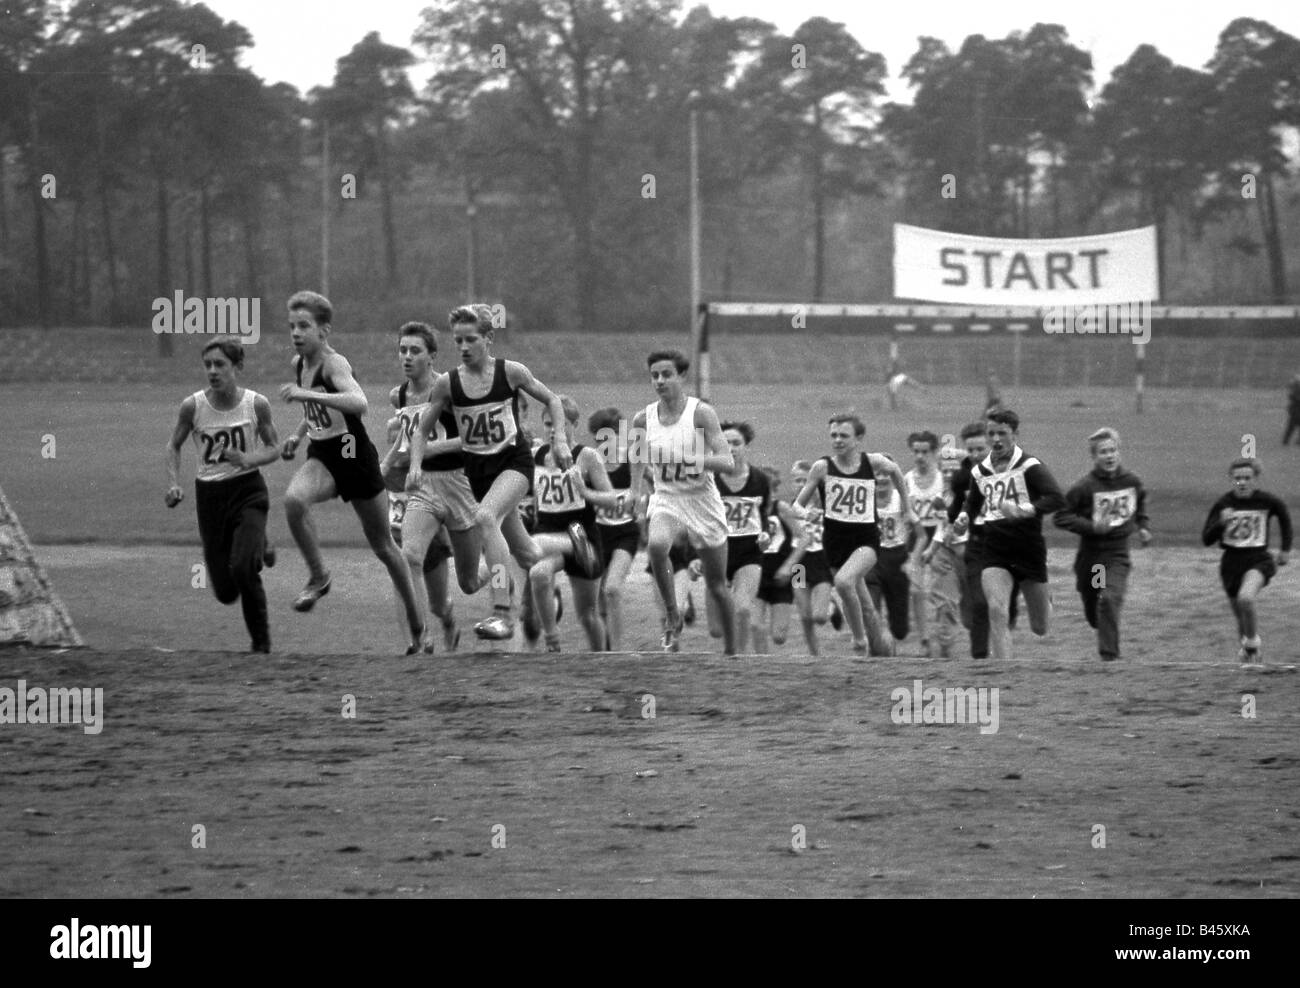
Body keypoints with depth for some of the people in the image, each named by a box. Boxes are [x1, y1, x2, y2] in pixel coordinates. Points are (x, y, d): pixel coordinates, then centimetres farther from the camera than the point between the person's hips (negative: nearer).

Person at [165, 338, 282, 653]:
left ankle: (261, 642, -2)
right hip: (209, 494, 2)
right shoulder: (193, 406, -8)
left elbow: (274, 448, 4)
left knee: (243, 569, -25)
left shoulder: (256, 404, -9)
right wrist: (174, 484, -6)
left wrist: (249, 459, -16)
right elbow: (174, 446, 8)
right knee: (225, 591, 4)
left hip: (247, 489, -2)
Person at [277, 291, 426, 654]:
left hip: (355, 458, -6)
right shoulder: (299, 364, 5)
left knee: (384, 547, 8)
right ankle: (317, 576, -13)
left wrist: (308, 395, -42)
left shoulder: (334, 364, -18)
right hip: (322, 459, 6)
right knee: (293, 500, -30)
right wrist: (299, 434, 14)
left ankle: (417, 626, 24)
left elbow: (359, 402, -39)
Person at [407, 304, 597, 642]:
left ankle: (503, 614, -33)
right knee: (527, 557, 11)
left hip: (514, 461, -4)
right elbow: (422, 430, 6)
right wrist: (415, 465, -10)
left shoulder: (510, 372, -9)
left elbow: (551, 400, 6)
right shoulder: (447, 383, -3)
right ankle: (571, 539, 49)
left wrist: (560, 439, -6)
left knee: (485, 517, -33)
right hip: (477, 469, 4)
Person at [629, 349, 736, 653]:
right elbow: (638, 459, 16)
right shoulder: (644, 419, 0)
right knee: (656, 544, -33)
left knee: (717, 586, 7)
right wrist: (637, 496, 2)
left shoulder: (701, 413, -12)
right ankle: (672, 618, -16)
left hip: (702, 501, -2)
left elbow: (727, 462, -18)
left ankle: (731, 650, 24)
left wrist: (690, 458, -33)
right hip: (665, 500, 2)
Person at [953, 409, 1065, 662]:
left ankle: (1046, 604, 49)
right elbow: (973, 503, 25)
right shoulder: (979, 471, 8)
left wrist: (1024, 510, -33)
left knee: (1040, 628, 10)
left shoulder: (1029, 467, -9)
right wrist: (963, 518, 3)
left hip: (1029, 549, -3)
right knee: (997, 611, -22)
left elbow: (1057, 499, -20)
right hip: (994, 553, 3)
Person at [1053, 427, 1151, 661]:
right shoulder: (1085, 487, -12)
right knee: (1093, 614, 12)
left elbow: (1140, 506, 23)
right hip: (1090, 555, 0)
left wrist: (1143, 527, 7)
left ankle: (1109, 654, -21)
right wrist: (1091, 527, -20)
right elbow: (1061, 516, -11)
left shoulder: (1132, 482, 0)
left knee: (1110, 599, -24)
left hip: (1117, 556, 0)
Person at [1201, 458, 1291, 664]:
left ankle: (1252, 645, -6)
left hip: (1258, 560, -3)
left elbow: (1284, 516, 15)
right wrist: (1221, 522, -25)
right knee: (1241, 616, 13)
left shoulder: (1266, 501, -8)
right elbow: (1206, 539, -6)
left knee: (1245, 599, -30)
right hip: (1231, 563, 3)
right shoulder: (1223, 504, -8)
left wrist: (1285, 549, 15)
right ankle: (1249, 653, 41)